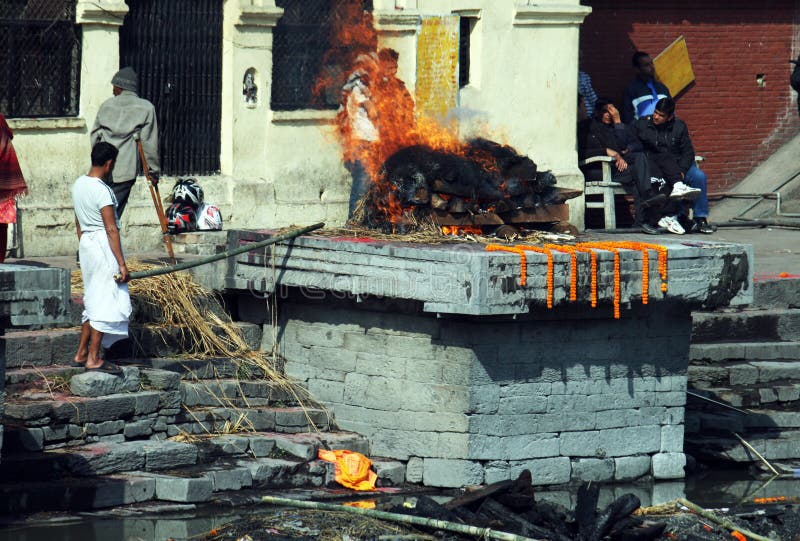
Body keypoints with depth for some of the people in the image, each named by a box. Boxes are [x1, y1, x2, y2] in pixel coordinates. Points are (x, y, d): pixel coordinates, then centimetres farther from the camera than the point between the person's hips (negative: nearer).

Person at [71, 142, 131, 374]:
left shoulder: (79, 184, 9)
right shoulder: (102, 190, -17)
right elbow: (111, 229, -19)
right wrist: (121, 263, -18)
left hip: (86, 243, 9)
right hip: (103, 245, -9)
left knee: (93, 301, 17)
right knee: (105, 302, -3)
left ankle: (81, 354, 20)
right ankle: (94, 359, -2)